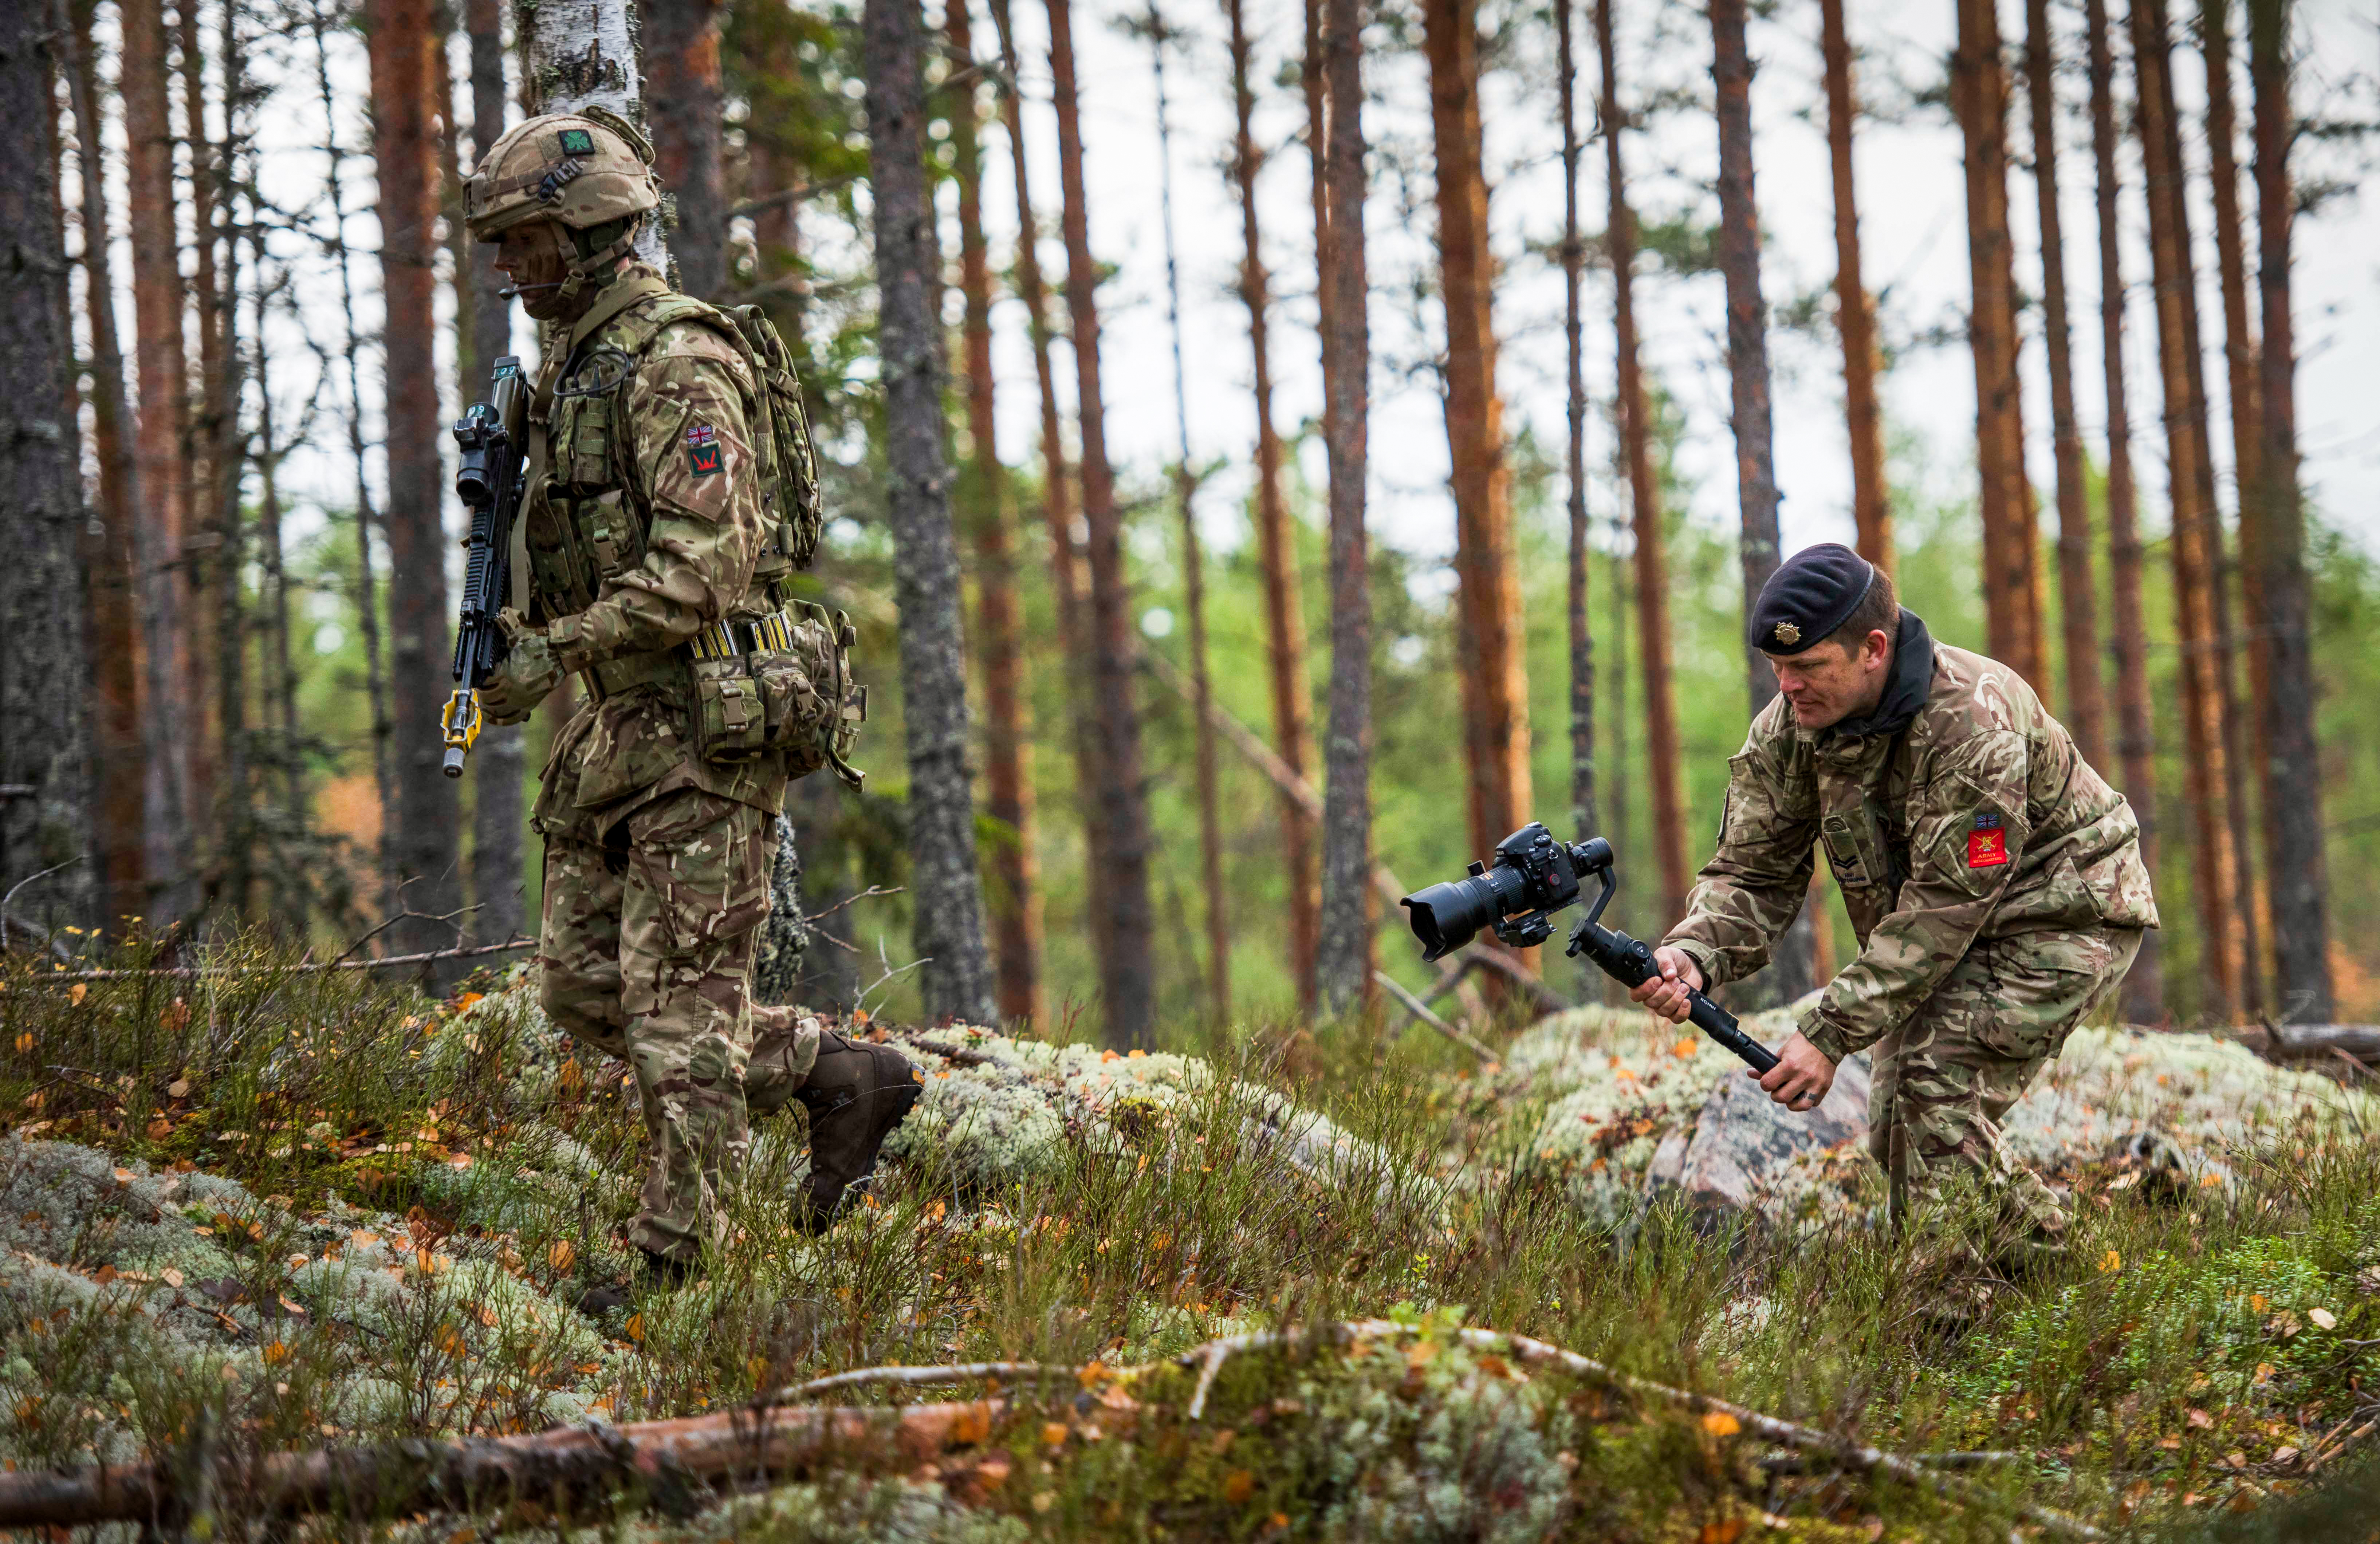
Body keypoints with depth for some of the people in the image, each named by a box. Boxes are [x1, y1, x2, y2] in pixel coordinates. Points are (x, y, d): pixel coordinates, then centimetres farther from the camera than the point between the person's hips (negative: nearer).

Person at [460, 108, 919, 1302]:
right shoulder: (573, 366, 16)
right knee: (582, 982, 10)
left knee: (680, 1000, -7)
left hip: (706, 721, -10)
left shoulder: (676, 365, -15)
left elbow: (703, 563, -23)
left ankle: (673, 1261, -2)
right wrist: (511, 629, 8)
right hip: (621, 727, 10)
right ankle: (840, 1076, 19)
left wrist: (555, 651, -22)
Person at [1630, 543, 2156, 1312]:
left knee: (1938, 1083, -24)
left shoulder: (1971, 722, -34)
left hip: (2062, 912, -8)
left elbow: (1946, 905, -33)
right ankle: (2041, 1262, 25)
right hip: (1950, 930, 8)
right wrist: (1692, 957, -34)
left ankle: (1947, 1315, -18)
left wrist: (1831, 1033, -37)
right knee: (1897, 1123, 3)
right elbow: (1754, 873, -11)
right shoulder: (1788, 728, -12)